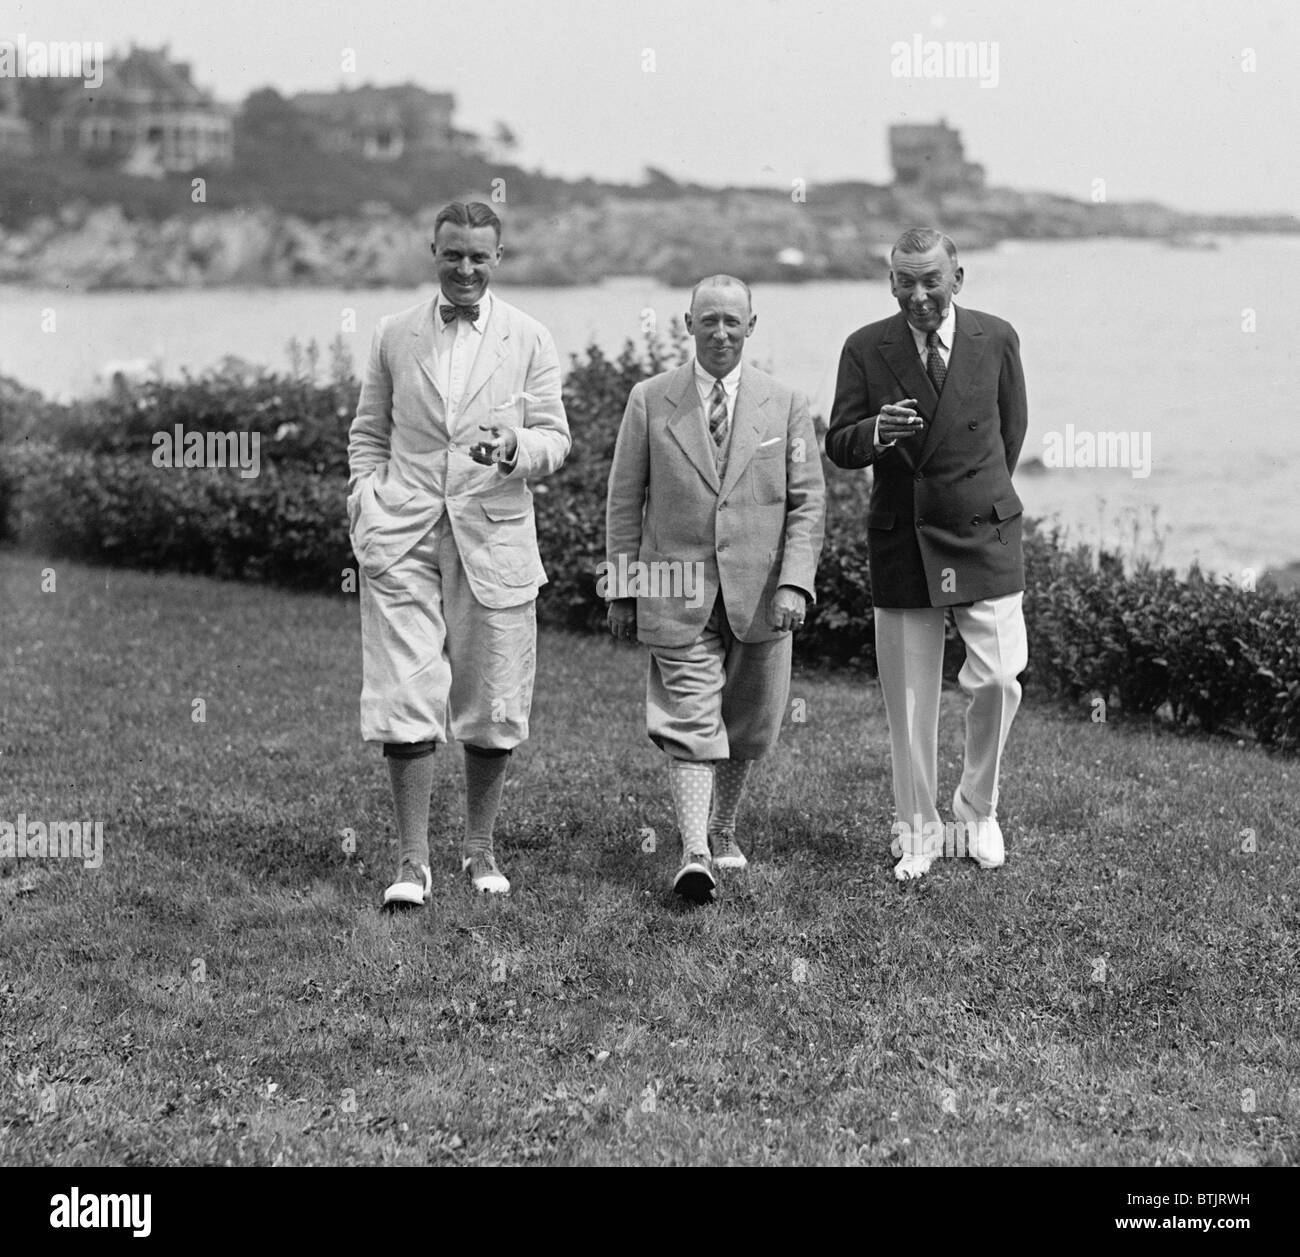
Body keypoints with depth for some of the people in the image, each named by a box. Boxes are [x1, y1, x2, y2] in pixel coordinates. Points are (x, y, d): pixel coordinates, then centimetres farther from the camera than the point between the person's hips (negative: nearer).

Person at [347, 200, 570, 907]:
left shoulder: (529, 339, 6)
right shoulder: (395, 336, 10)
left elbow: (555, 438, 4)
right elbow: (368, 434, 17)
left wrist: (514, 447, -18)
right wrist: (366, 504, 2)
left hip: (493, 538, 0)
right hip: (402, 538, 0)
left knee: (492, 705, 6)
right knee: (404, 701, -7)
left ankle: (479, 849, 23)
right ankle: (411, 862, -1)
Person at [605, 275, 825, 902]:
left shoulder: (785, 405, 4)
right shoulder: (650, 401, 2)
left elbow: (808, 502, 3)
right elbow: (624, 501, 6)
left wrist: (795, 581, -9)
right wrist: (623, 589, 2)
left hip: (758, 593, 2)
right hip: (677, 591, -2)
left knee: (747, 726, 11)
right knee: (690, 723, -10)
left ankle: (721, 830, 30)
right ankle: (694, 854, -15)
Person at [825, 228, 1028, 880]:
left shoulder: (996, 339, 1)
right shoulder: (865, 349, -1)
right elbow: (838, 446, 0)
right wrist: (877, 431, -21)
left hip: (983, 535, 0)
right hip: (900, 543, 0)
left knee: (996, 681, -6)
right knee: (909, 700, 3)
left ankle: (978, 807, 18)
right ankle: (916, 833, 18)